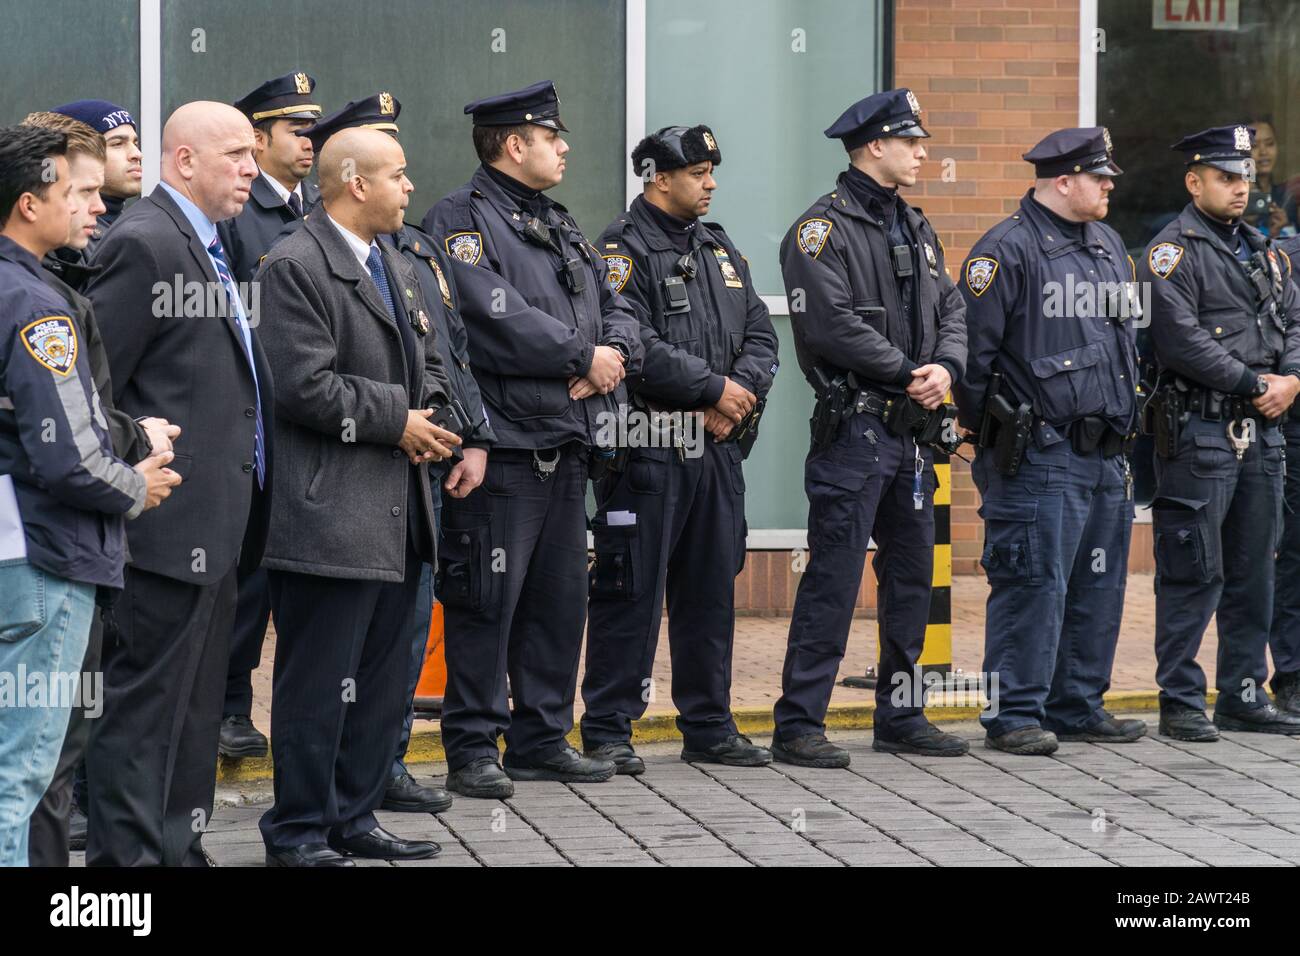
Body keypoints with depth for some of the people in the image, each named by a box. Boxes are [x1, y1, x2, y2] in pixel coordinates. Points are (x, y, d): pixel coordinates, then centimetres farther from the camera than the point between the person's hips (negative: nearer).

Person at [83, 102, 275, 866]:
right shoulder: (146, 243, -14)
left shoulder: (209, 245, 17)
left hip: (212, 524, 10)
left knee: (196, 702, 15)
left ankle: (177, 844, 22)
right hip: (170, 518, -10)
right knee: (145, 701, -5)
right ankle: (126, 850, 0)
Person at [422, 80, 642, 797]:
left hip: (566, 443, 9)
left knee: (561, 596, 12)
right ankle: (472, 749, 1)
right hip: (504, 444, -9)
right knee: (488, 598, -5)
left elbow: (615, 308, 17)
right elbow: (498, 321, -20)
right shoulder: (461, 220, -8)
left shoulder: (559, 225, 21)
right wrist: (584, 355, -13)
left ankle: (542, 737, 21)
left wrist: (615, 354, -5)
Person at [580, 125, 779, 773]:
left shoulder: (719, 250, 17)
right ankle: (607, 730, 2)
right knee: (630, 589, -4)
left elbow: (761, 337, 13)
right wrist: (715, 388, -14)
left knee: (712, 588, 11)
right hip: (648, 450, -8)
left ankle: (708, 726, 19)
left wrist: (741, 394, -6)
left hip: (717, 450, 8)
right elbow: (636, 348, -19)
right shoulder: (623, 250, -7)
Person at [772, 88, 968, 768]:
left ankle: (900, 717, 21)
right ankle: (798, 725, -4)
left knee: (912, 573, 12)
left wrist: (946, 367, -6)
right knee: (834, 577, -8)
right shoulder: (823, 229, -10)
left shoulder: (916, 229, 17)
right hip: (854, 426, -8)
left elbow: (951, 308, 14)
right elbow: (833, 324, -21)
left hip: (914, 430, 8)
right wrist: (909, 375, -14)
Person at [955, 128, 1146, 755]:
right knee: (1033, 585, -8)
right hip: (1041, 459, -8)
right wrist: (983, 425, -8)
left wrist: (1129, 414, 21)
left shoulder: (1108, 246, 17)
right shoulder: (1008, 249, -9)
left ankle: (1077, 706, 20)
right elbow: (973, 343, -11)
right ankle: (1014, 715, -2)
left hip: (1107, 458, 8)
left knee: (1099, 586, 11)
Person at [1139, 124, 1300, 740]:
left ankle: (1244, 695, 18)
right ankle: (1181, 703, 1)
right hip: (1199, 431, -8)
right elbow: (1181, 341, -16)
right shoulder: (1172, 252, -7)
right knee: (1193, 574, -5)